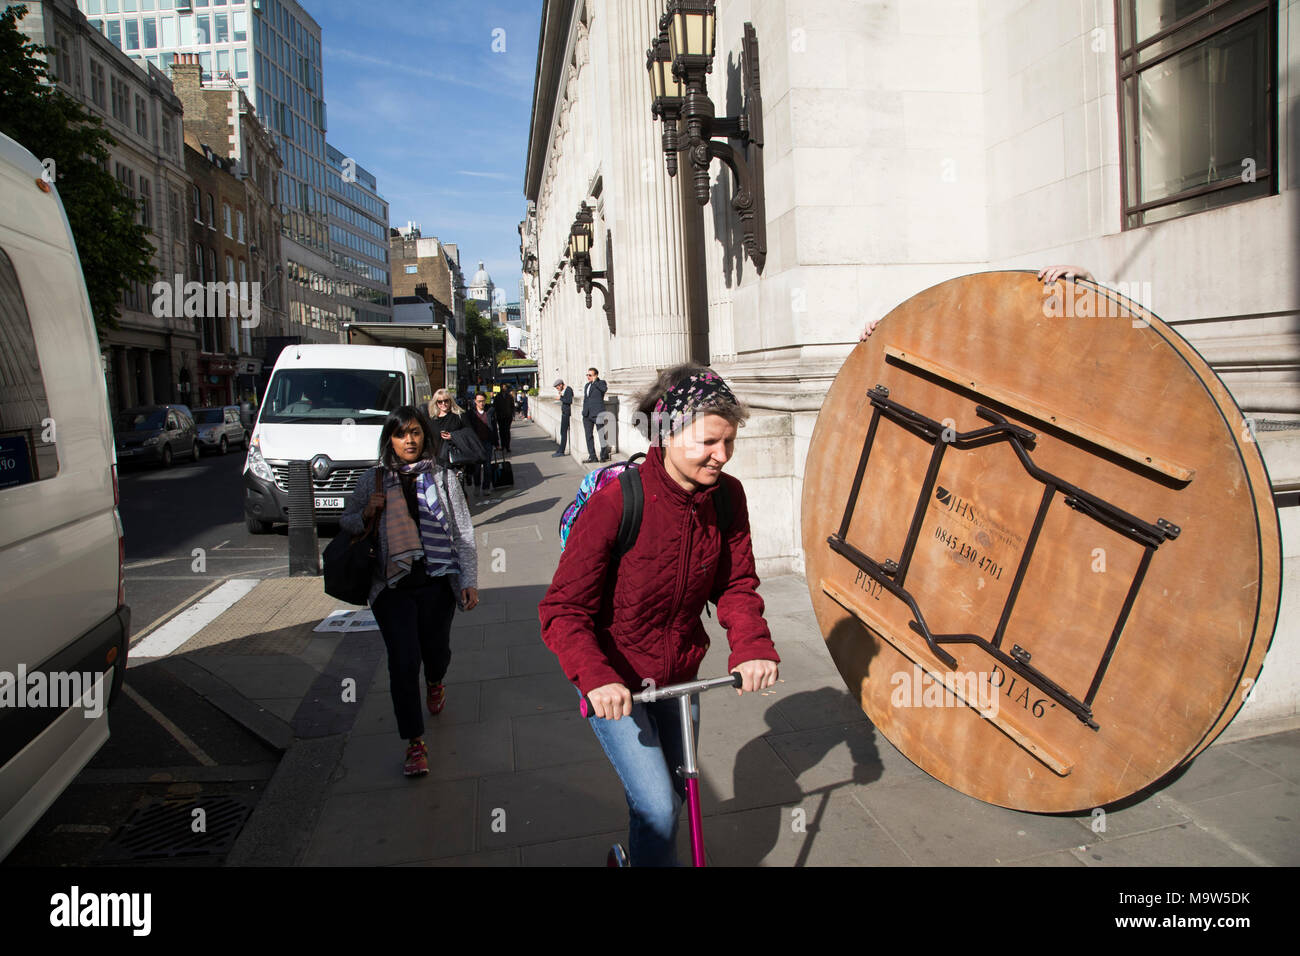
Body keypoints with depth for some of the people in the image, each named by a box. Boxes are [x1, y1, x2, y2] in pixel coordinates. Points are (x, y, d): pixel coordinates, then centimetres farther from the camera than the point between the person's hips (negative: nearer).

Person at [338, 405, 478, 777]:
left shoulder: (443, 478, 3)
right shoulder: (374, 480, 5)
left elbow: (463, 534, 3)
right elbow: (346, 525, 16)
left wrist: (469, 581, -4)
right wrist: (367, 514, -7)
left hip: (437, 582, 0)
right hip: (392, 585, 0)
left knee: (436, 650, 13)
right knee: (403, 661, -6)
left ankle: (434, 684, 51)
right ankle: (415, 743, 7)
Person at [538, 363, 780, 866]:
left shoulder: (727, 496, -13)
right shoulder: (615, 501, -29)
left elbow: (736, 585, -4)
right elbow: (563, 610, -25)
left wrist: (752, 647, -22)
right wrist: (596, 677, -39)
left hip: (679, 675, 6)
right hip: (614, 682, -5)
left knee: (676, 791, 24)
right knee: (657, 807, -11)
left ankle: (635, 850, 54)